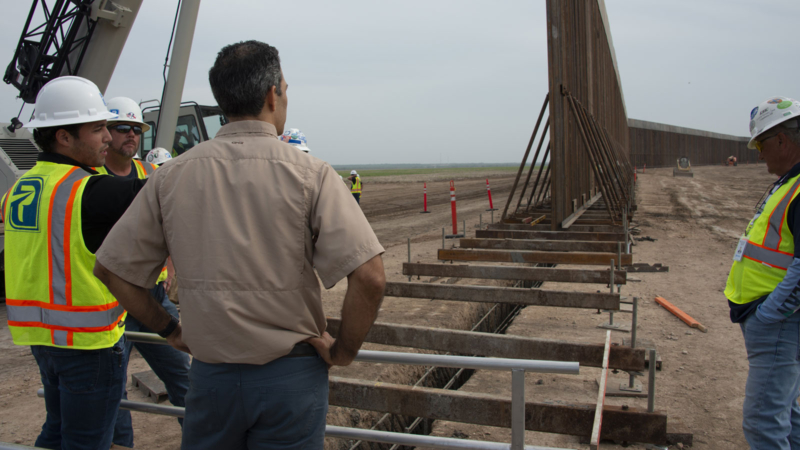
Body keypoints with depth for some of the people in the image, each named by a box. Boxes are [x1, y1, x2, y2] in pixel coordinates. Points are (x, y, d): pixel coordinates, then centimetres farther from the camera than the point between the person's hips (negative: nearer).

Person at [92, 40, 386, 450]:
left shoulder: (172, 176, -2)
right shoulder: (309, 174, -12)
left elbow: (111, 269, 3)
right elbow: (369, 277, -20)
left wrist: (170, 330, 12)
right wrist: (344, 350, -6)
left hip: (210, 373, 3)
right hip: (291, 375, -2)